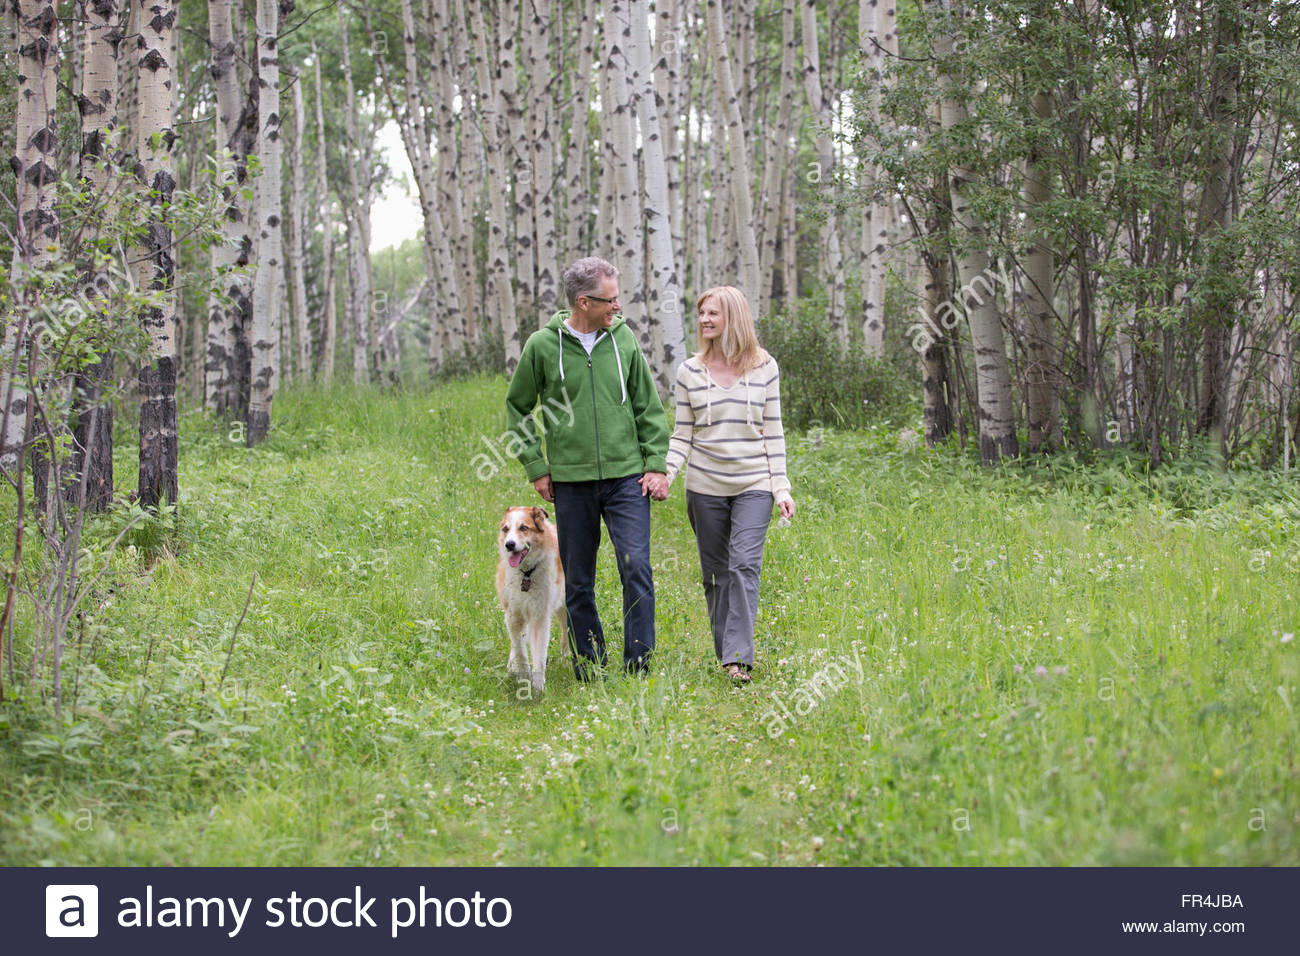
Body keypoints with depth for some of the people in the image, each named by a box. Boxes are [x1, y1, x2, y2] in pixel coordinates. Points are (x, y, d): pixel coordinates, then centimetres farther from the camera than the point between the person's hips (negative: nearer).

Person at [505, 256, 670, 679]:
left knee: (637, 569, -11)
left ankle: (638, 669, -4)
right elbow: (518, 406, 9)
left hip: (626, 476, 1)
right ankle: (589, 672, 17)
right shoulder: (542, 346, -3)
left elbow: (649, 407, 9)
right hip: (571, 481, 0)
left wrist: (656, 464, 2)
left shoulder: (623, 339, 3)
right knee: (578, 583, 6)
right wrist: (535, 467, 4)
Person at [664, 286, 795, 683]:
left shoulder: (764, 367, 2)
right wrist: (664, 473, -9)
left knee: (745, 564, -15)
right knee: (716, 572, 6)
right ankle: (724, 654, 16)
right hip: (705, 486, 2)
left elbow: (773, 432, 5)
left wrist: (782, 488, 0)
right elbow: (682, 434, 7)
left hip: (753, 485, -2)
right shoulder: (690, 371, 4)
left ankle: (739, 657, -18)